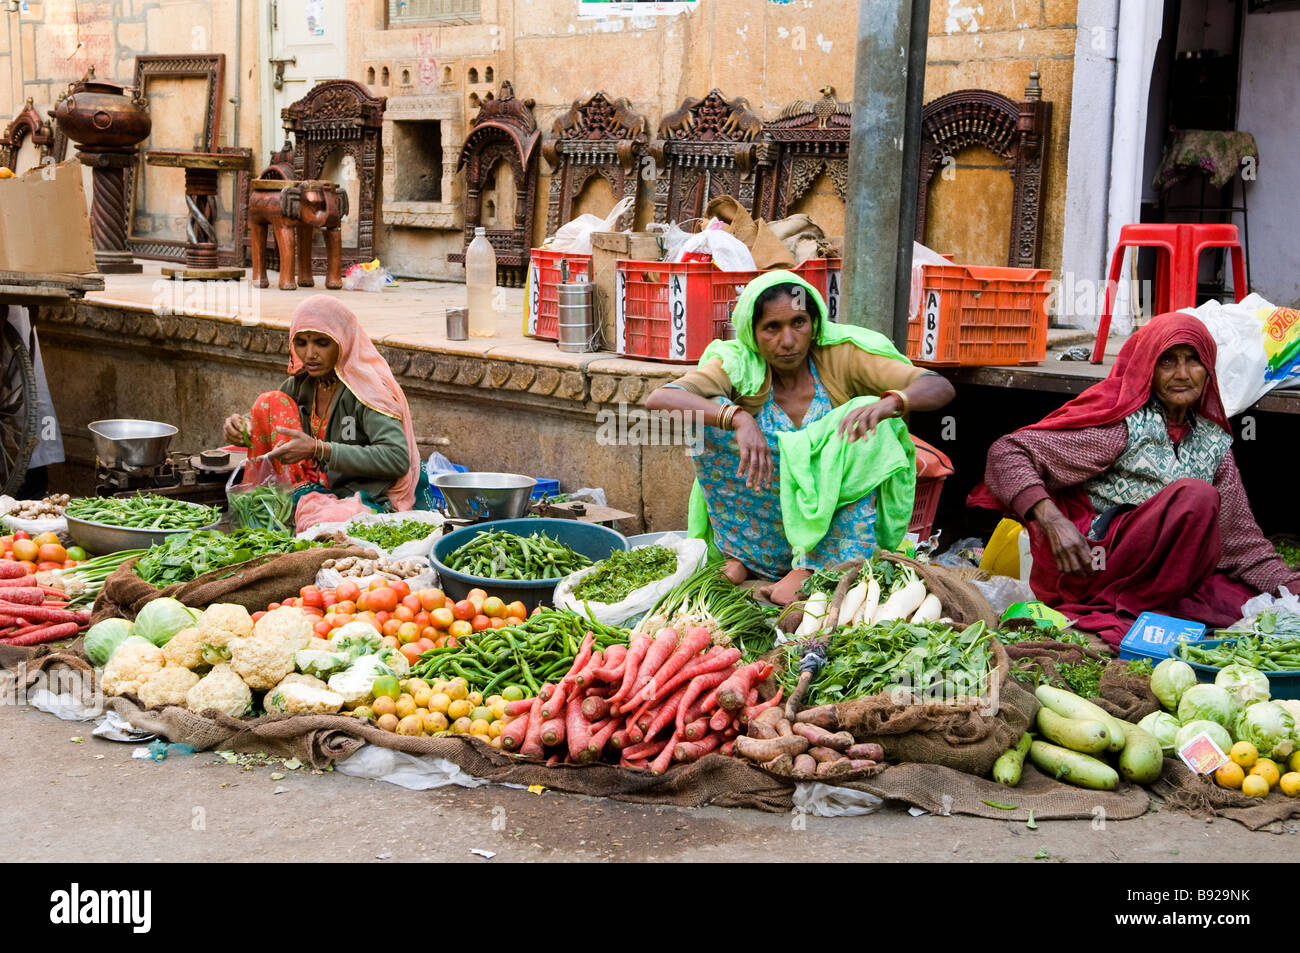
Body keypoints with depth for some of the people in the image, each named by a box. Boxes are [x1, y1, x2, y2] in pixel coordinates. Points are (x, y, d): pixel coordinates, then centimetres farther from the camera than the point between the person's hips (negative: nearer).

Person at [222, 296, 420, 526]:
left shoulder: (367, 387, -15)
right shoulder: (303, 382, 6)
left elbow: (398, 460, -25)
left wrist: (319, 449, -28)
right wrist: (242, 425, -4)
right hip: (323, 490, 8)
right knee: (270, 402, -1)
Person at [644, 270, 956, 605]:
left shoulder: (840, 357, -9)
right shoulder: (737, 365, -9)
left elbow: (940, 388, -18)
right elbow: (658, 399, -26)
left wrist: (891, 402, -41)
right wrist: (737, 417, -43)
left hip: (835, 522, 0)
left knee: (867, 420, -25)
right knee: (712, 415, -19)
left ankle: (809, 568, -25)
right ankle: (742, 552, -10)